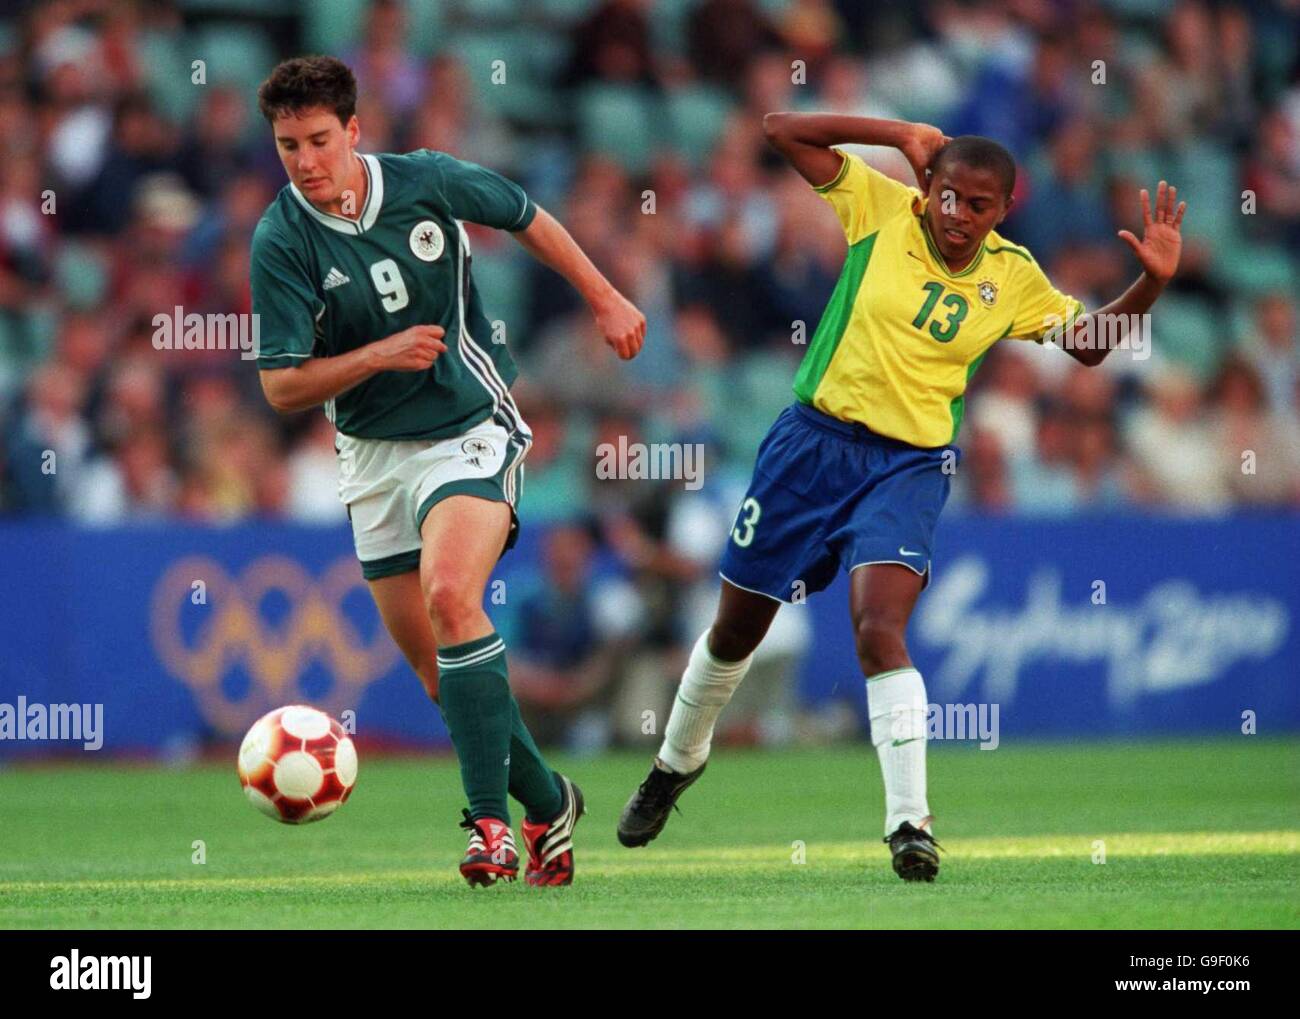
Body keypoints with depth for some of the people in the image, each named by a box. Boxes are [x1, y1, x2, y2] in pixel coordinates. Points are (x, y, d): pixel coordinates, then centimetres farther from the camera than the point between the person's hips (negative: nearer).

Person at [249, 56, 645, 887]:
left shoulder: (427, 182, -9)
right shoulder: (281, 241, -11)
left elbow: (527, 218, 11)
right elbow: (281, 387, -13)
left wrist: (605, 299, 14)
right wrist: (379, 355, -25)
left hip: (471, 430, -3)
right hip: (374, 454, 3)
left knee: (450, 596, -28)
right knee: (440, 674, 4)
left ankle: (492, 819, -25)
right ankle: (547, 803, 25)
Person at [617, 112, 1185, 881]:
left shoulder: (1014, 277, 0)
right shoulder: (884, 211, -5)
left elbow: (1090, 343, 8)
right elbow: (784, 130, -5)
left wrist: (1152, 282, -8)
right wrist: (900, 135, -10)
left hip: (911, 465, -1)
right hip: (816, 438, 1)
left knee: (881, 630, -23)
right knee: (738, 624, 13)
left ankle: (910, 821, -24)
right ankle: (679, 759, 39)